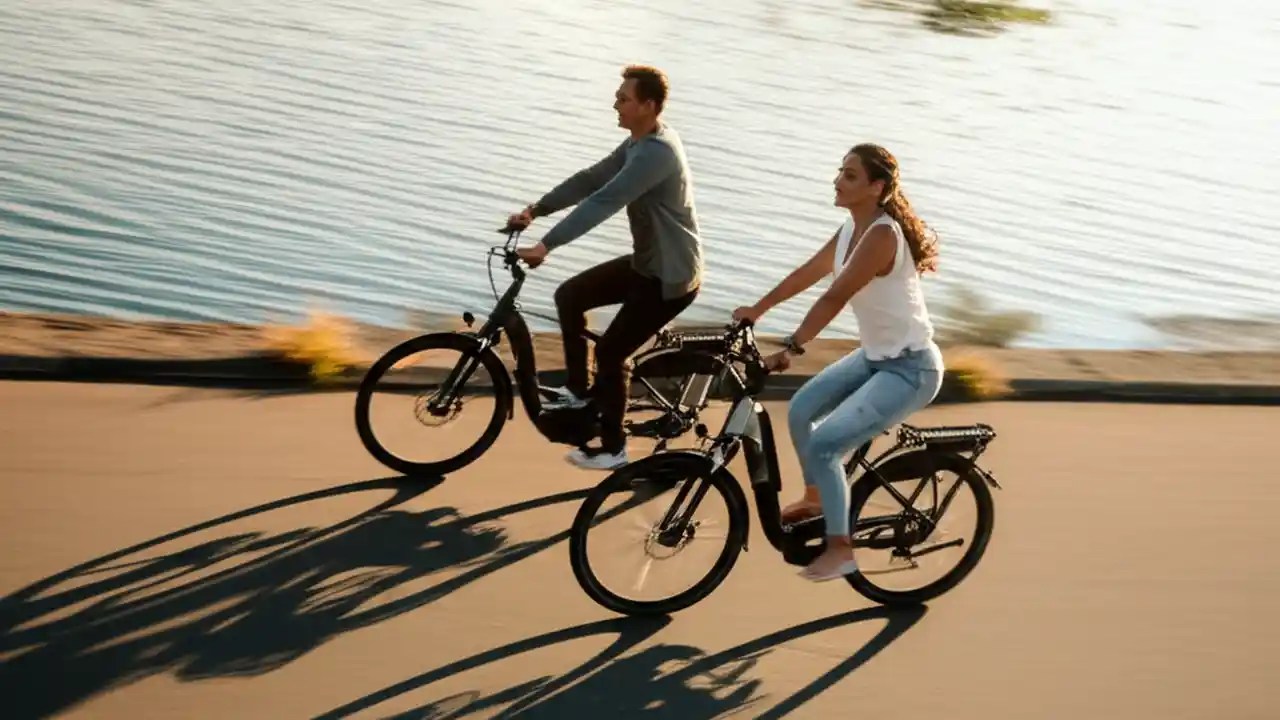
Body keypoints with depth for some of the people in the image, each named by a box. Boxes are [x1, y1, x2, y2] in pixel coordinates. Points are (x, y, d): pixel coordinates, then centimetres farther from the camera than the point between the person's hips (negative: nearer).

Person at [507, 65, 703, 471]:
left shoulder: (656, 152, -28)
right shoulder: (639, 142, 6)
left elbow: (602, 203, -35)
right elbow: (590, 180, 9)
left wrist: (546, 245, -38)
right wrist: (535, 210, 1)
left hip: (671, 274, -10)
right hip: (647, 262, 10)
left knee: (611, 351, -6)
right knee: (570, 296, 10)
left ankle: (613, 448, 9)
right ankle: (579, 392, 24)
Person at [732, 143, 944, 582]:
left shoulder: (881, 235, -25)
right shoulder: (852, 229, 4)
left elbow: (834, 298, -32)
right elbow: (806, 274, 15)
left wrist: (790, 350, -37)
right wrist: (757, 310, 20)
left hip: (910, 368, -9)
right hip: (875, 356, 9)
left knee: (824, 444, -16)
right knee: (800, 410, 14)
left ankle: (840, 549, -3)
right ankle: (815, 497, 36)